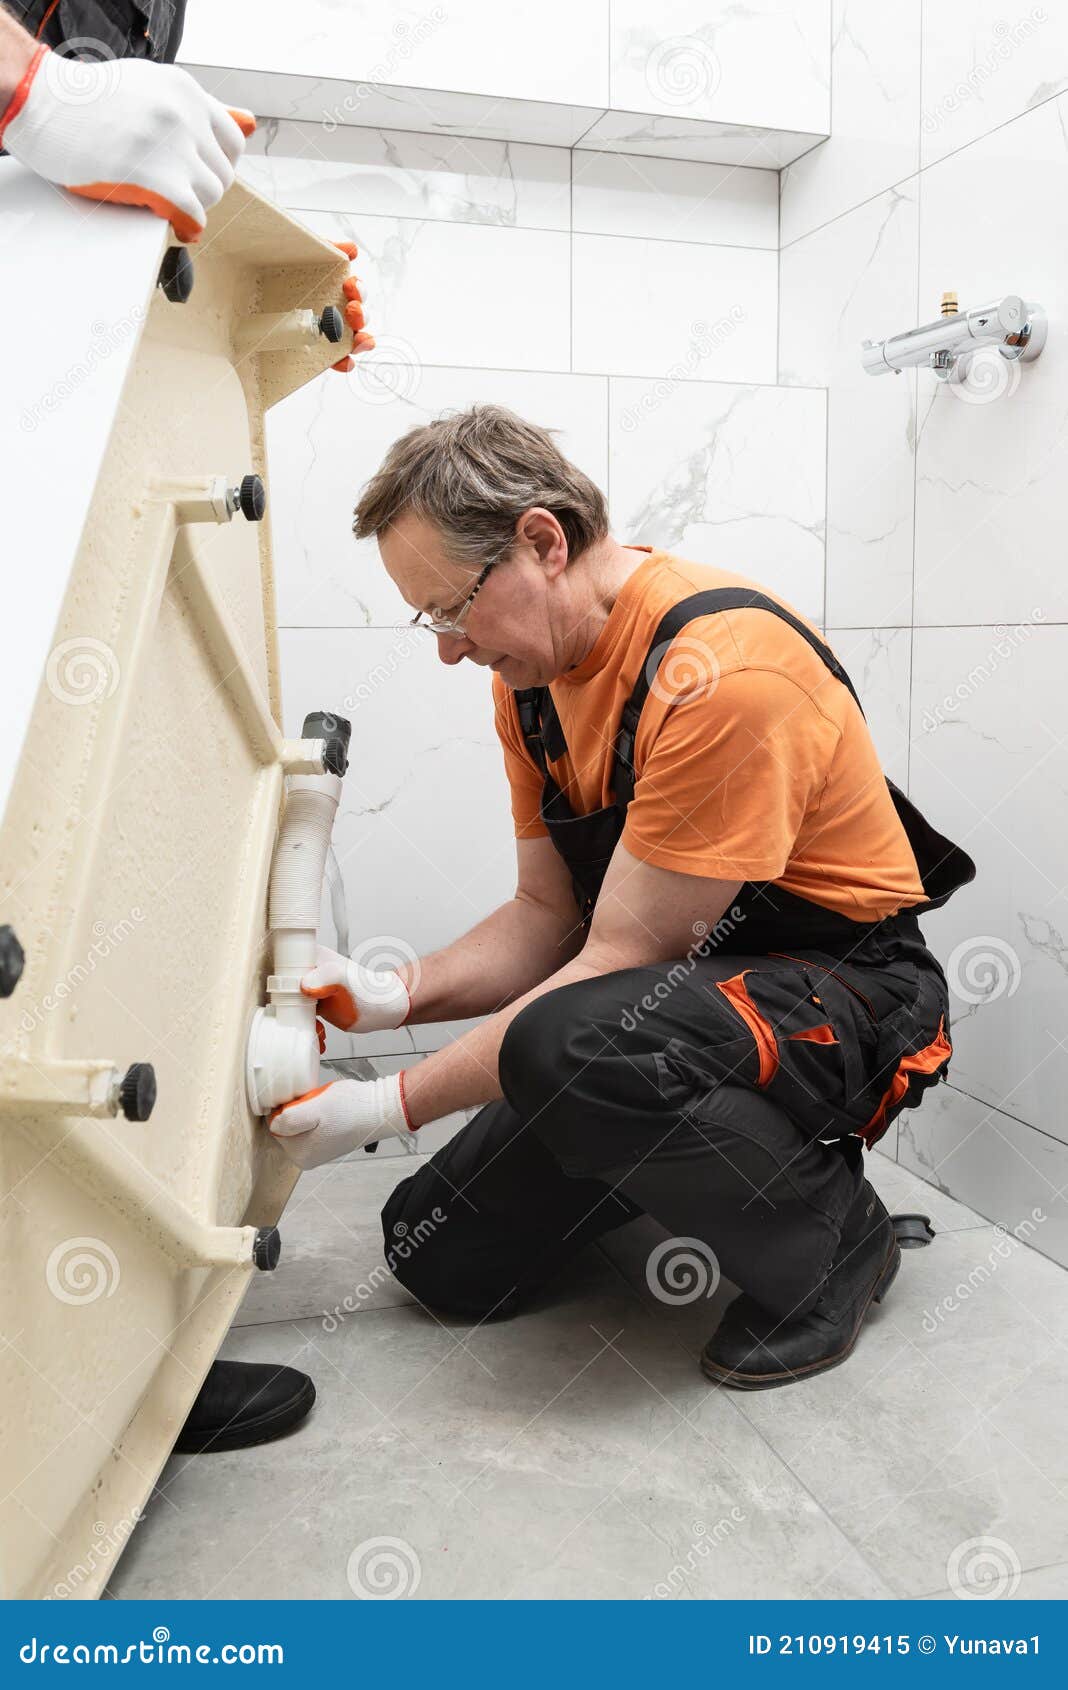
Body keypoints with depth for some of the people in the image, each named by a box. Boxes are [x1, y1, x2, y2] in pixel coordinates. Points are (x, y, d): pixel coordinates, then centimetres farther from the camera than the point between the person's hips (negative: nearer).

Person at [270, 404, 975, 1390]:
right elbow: (548, 915, 5)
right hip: (681, 982, 8)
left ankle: (832, 1241, -11)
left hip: (843, 992, -7)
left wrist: (396, 1104, -21)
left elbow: (622, 960, -26)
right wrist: (396, 995, -13)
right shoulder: (532, 671, 1)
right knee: (444, 1261, 3)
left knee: (566, 1047, -39)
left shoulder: (724, 671, -28)